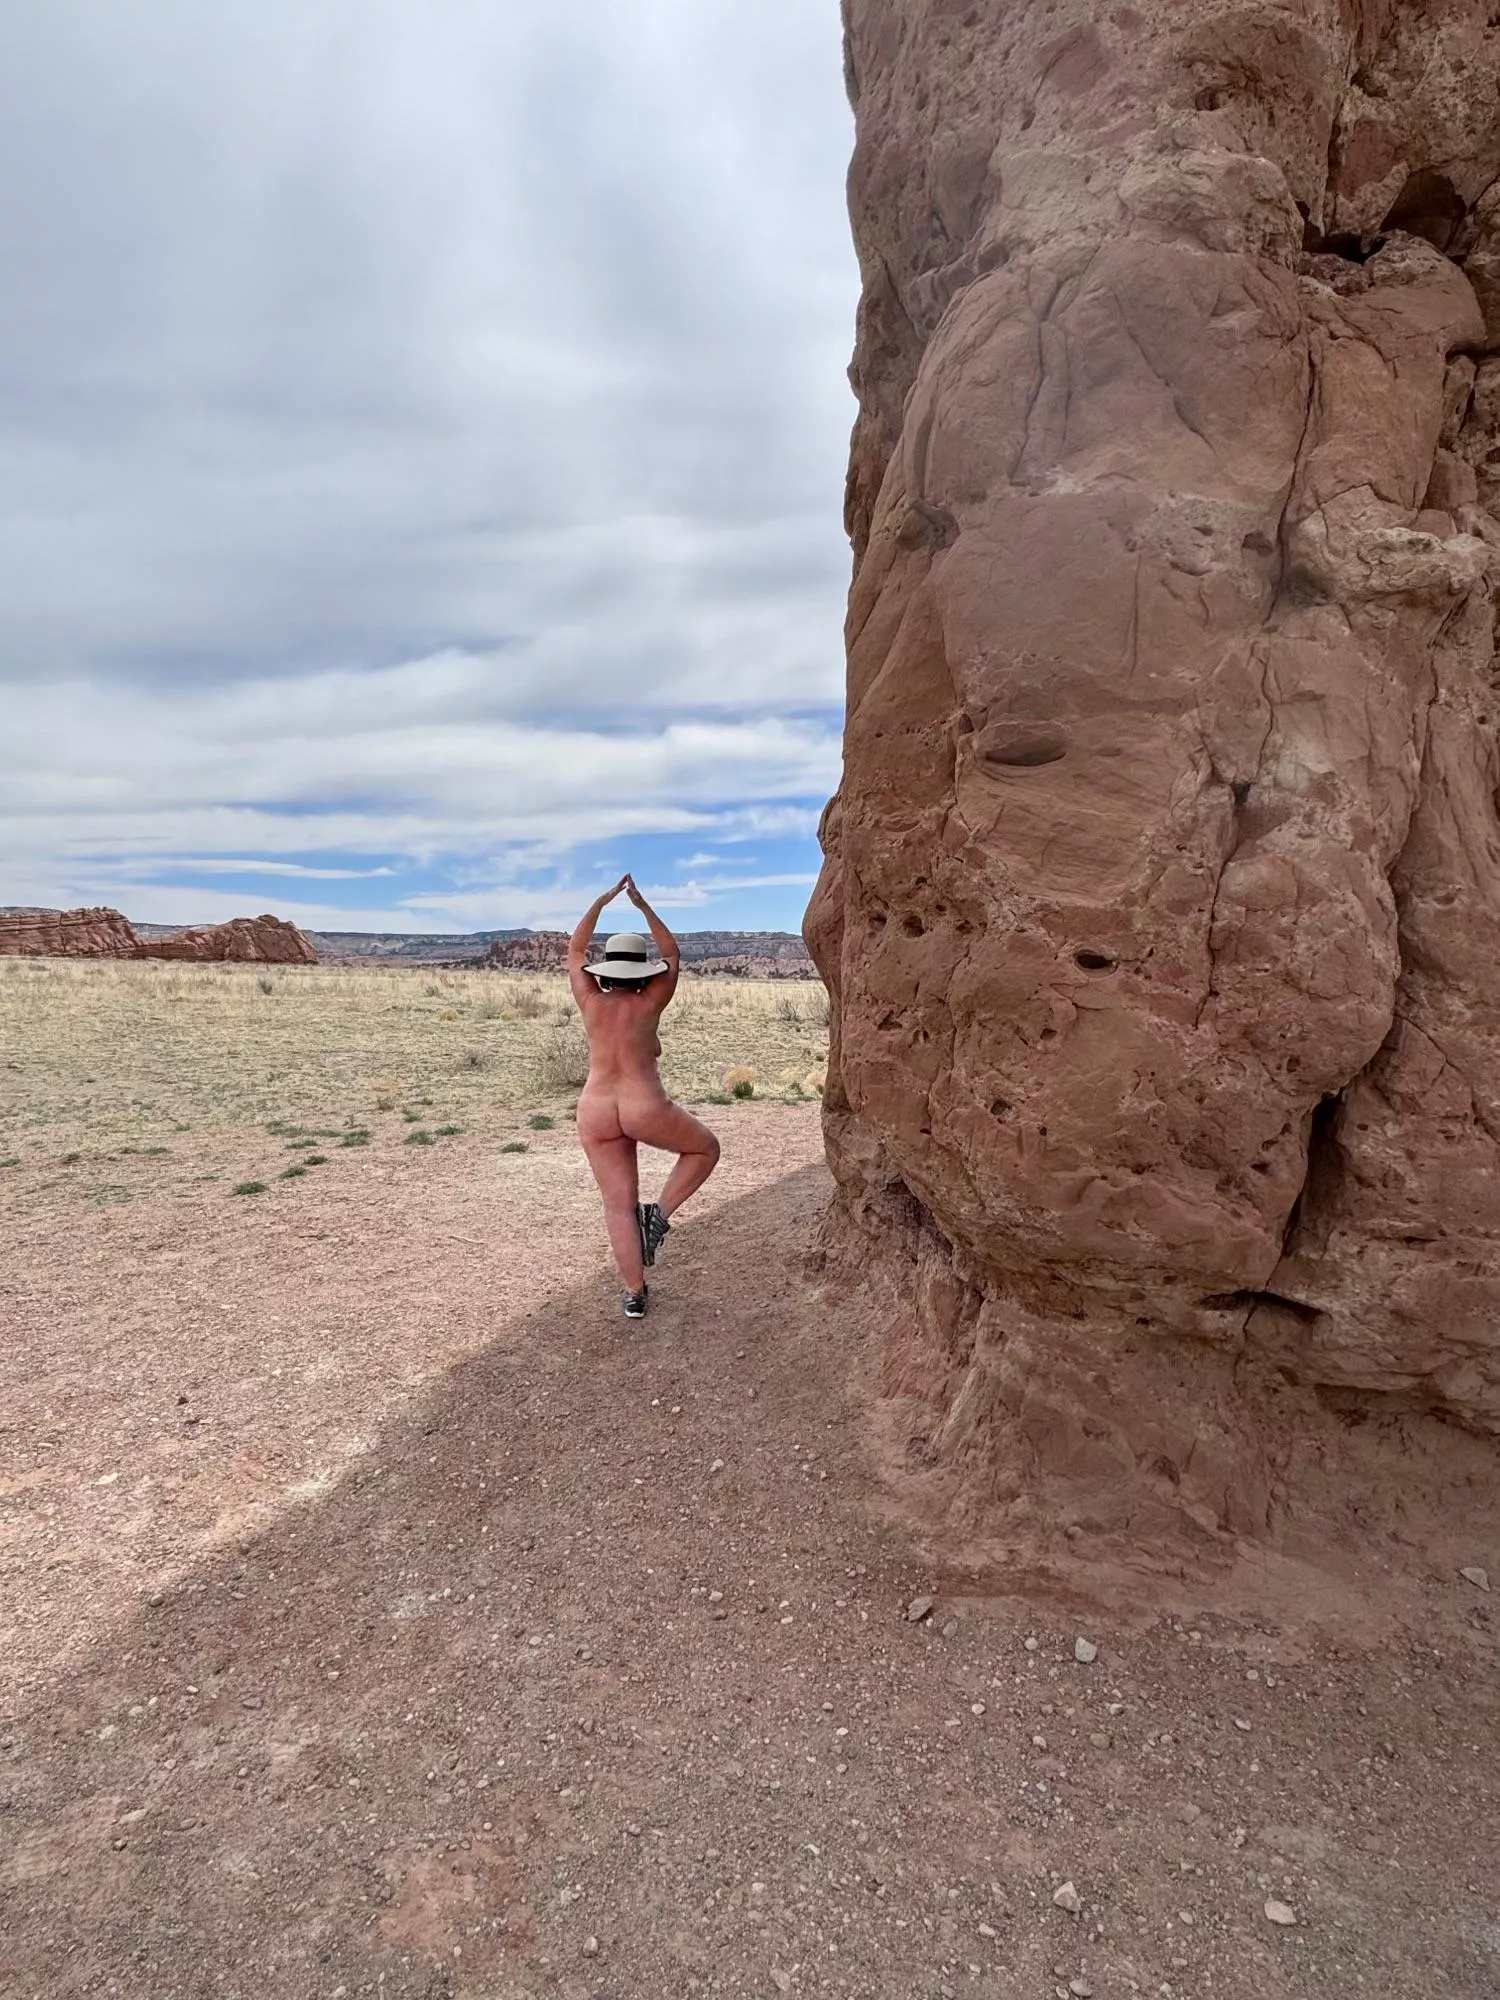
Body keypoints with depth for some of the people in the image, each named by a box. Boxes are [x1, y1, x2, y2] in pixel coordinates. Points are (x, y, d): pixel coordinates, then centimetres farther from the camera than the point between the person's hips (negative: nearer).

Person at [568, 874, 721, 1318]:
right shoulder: (648, 1003, -3)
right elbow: (672, 954, 11)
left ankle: (633, 1294, 11)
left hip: (596, 1114, 3)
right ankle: (659, 1213, 5)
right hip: (646, 1109, -3)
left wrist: (600, 902, 18)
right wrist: (643, 906, 13)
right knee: (705, 1148, 21)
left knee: (619, 1205, 9)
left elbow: (575, 953, 17)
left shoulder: (591, 1002, 3)